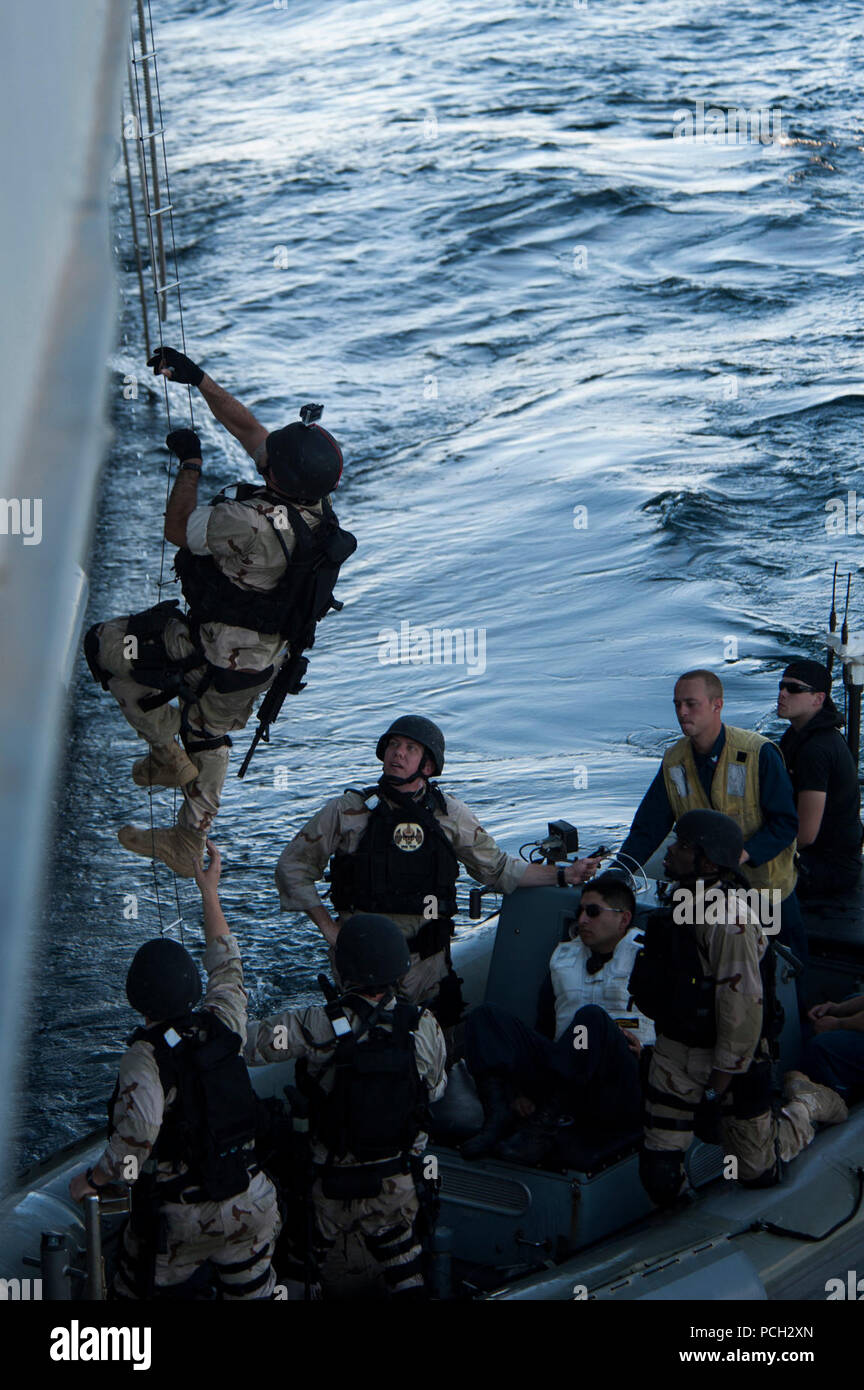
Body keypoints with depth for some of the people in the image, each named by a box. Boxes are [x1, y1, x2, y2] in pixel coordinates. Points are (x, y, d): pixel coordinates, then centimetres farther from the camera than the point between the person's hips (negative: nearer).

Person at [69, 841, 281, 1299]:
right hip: (249, 1206, 5)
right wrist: (210, 890, 23)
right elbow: (227, 967, 14)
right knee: (252, 1292, 19)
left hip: (180, 1219, -5)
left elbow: (136, 1137, -34)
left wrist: (92, 1179, -17)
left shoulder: (145, 1056, -21)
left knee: (140, 1293, 15)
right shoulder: (222, 1026, -5)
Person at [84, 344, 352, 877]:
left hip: (219, 654, -8)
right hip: (268, 656, 8)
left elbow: (178, 529, -17)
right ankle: (188, 847, 40)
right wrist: (197, 377, 4)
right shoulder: (316, 497, -10)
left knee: (104, 645, 10)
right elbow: (247, 426, 2)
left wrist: (190, 462, -5)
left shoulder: (254, 523, -36)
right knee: (210, 735, 28)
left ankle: (168, 755, 15)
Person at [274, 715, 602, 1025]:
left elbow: (497, 868, 11)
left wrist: (563, 874, 2)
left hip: (426, 965, 2)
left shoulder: (449, 814, 4)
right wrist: (328, 929, -4)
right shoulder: (348, 810, -2)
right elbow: (293, 866, 3)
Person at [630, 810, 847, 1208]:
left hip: (730, 1062, -7)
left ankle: (808, 1101, 35)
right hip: (674, 1052, 7)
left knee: (758, 1174, 12)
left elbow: (743, 1011, -26)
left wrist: (716, 1089, -21)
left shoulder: (730, 917, -26)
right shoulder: (684, 903, 3)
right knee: (660, 1173, 0)